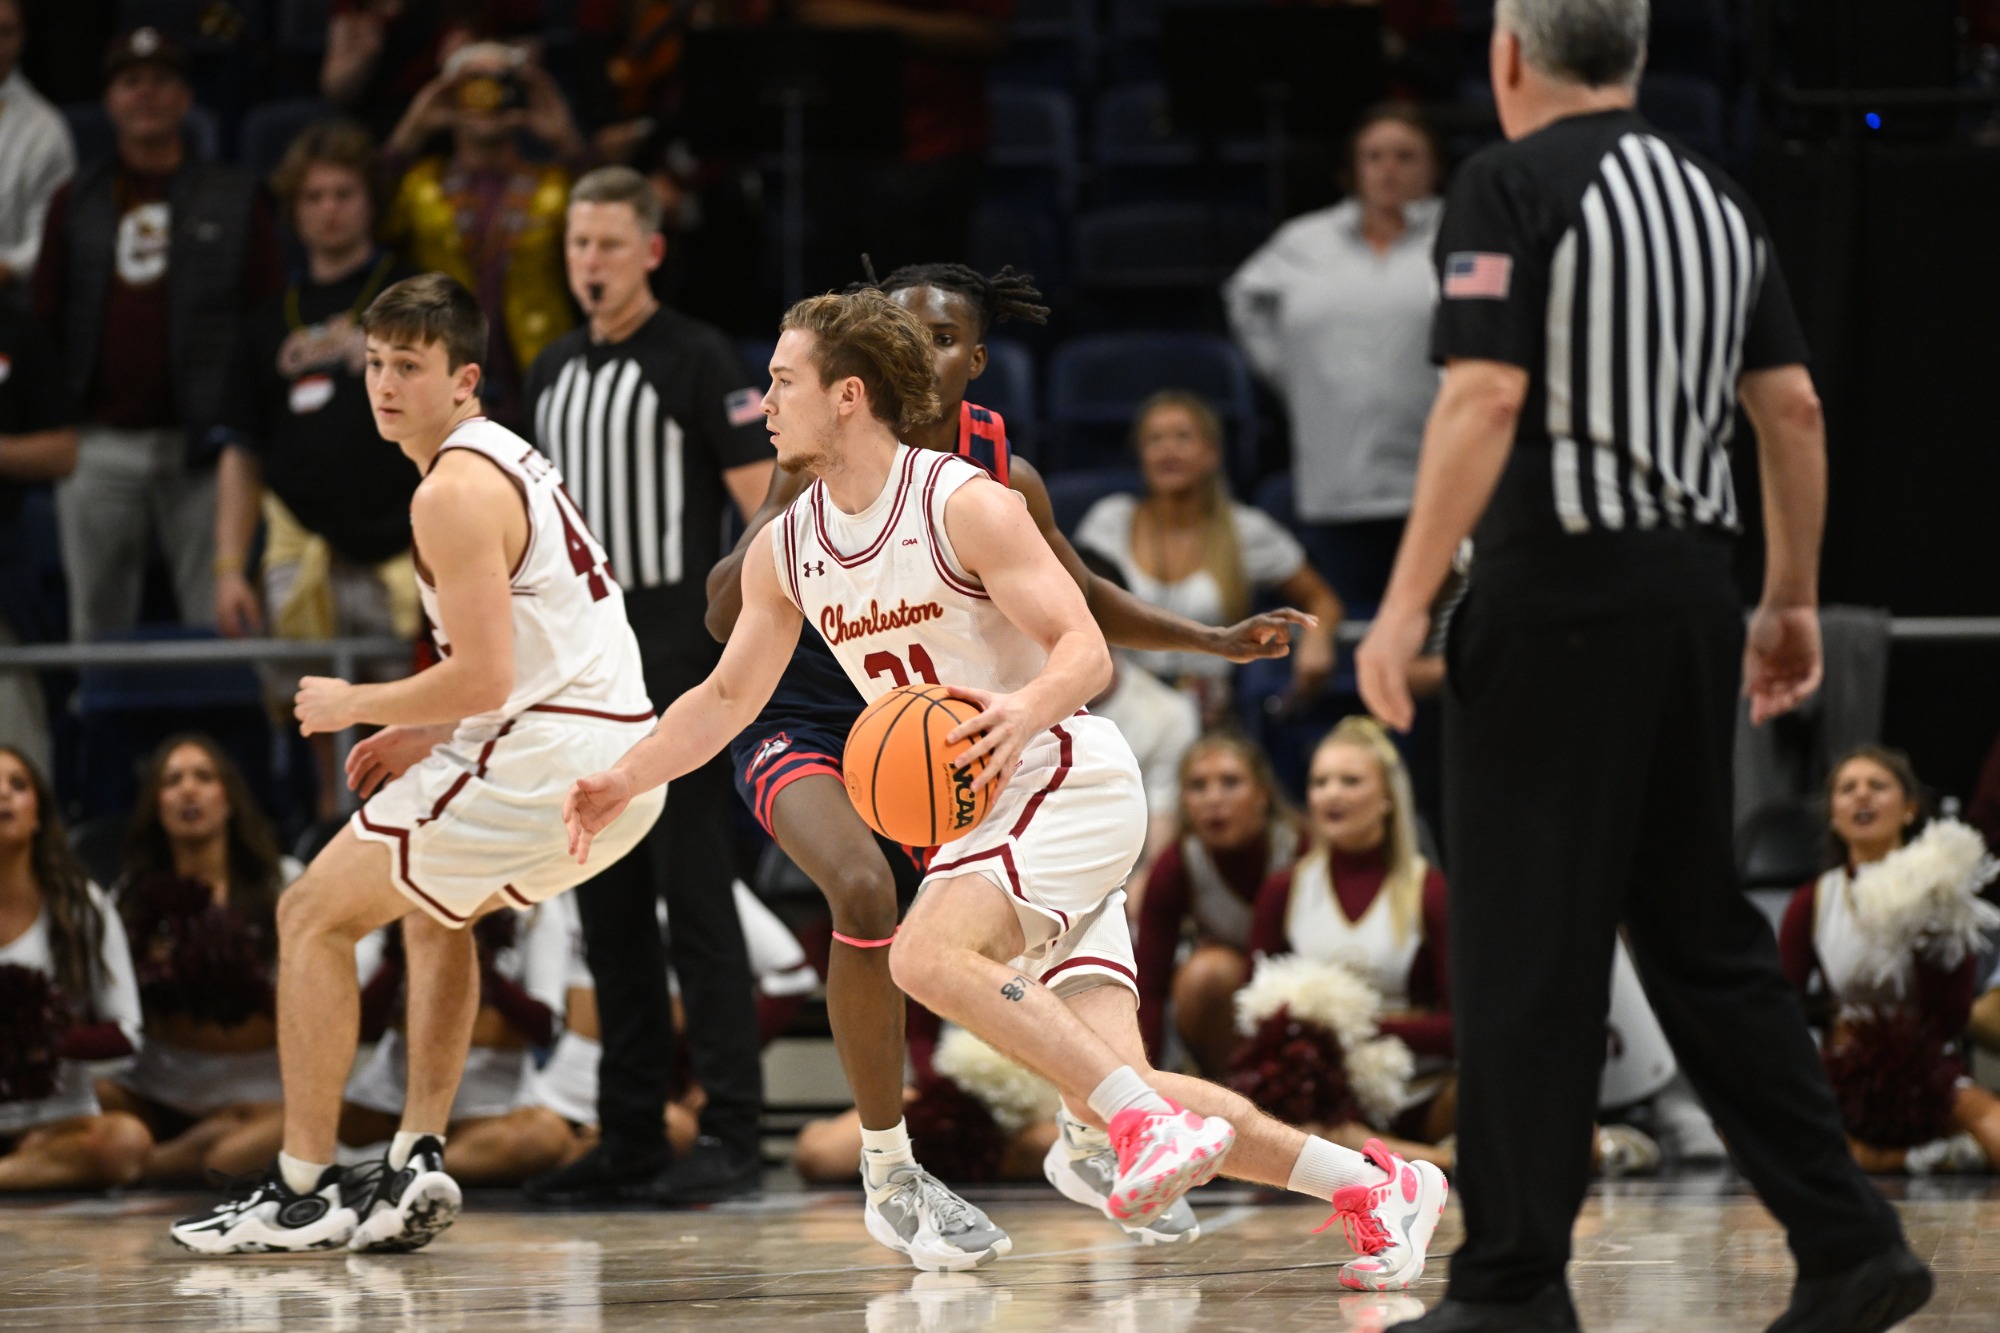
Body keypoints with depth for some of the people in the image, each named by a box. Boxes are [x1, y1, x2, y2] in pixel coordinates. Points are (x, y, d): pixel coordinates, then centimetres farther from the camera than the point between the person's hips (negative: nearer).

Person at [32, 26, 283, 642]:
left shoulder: (234, 199, 8)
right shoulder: (75, 204, 15)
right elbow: (44, 322, 13)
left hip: (199, 449, -2)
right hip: (98, 447, 2)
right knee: (96, 627, 5)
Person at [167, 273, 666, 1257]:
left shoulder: (454, 492, -13)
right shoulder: (509, 459, 19)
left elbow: (485, 677, -19)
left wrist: (354, 707, -5)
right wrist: (427, 734, 21)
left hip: (544, 760, -10)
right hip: (623, 755, 10)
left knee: (313, 916, 3)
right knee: (434, 907, 32)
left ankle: (302, 1190, 4)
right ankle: (417, 1165, 21)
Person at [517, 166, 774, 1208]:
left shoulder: (698, 361, -5)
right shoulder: (553, 372, 16)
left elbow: (767, 504, -9)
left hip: (676, 649, -7)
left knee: (695, 895, -9)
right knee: (609, 905, 7)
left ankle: (731, 1135, -7)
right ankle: (629, 1139, 11)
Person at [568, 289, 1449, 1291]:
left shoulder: (965, 505, -14)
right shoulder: (785, 549, 8)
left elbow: (1086, 650, -18)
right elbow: (729, 695, 21)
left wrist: (1028, 708, -38)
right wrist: (621, 782, 12)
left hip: (1068, 782, -7)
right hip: (977, 813, 7)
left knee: (928, 955, -31)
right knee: (1107, 1090, -4)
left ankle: (1155, 1127, -29)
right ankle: (1372, 1187, 4)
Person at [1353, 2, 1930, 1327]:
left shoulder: (1510, 187, -8)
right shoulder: (1713, 195, 13)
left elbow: (1487, 398, -17)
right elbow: (1794, 407, 11)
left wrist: (1406, 599, -17)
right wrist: (1793, 599, 19)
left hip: (1560, 594, -7)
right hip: (1693, 586, 7)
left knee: (1527, 951, -2)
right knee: (1702, 932, 14)